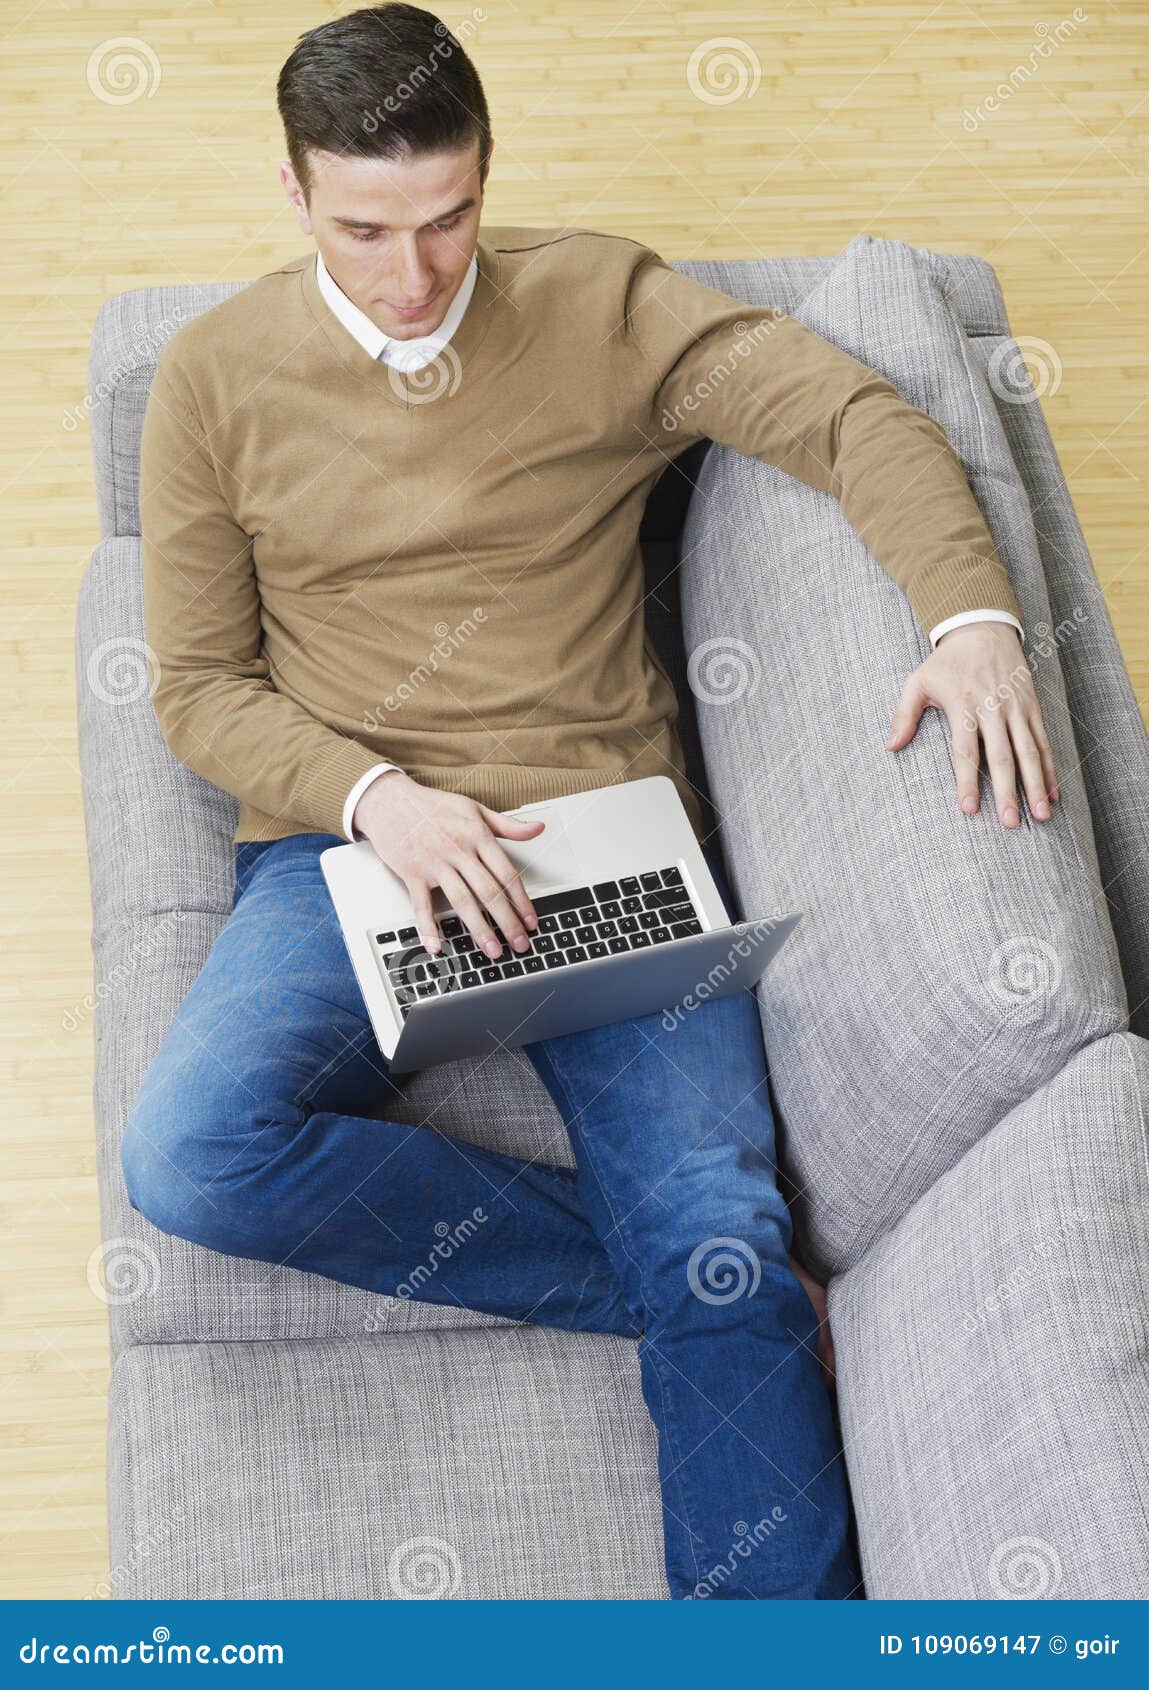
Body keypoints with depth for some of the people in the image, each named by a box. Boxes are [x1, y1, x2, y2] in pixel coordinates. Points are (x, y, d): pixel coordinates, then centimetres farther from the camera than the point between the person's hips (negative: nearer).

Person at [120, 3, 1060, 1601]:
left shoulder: (600, 302, 3)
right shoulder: (216, 373, 4)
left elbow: (856, 412, -2)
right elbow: (200, 686, 4)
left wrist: (972, 615, -21)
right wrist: (377, 794, -15)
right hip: (348, 832, 1)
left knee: (725, 1243, -19)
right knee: (190, 1152, -28)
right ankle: (694, 1272, -15)